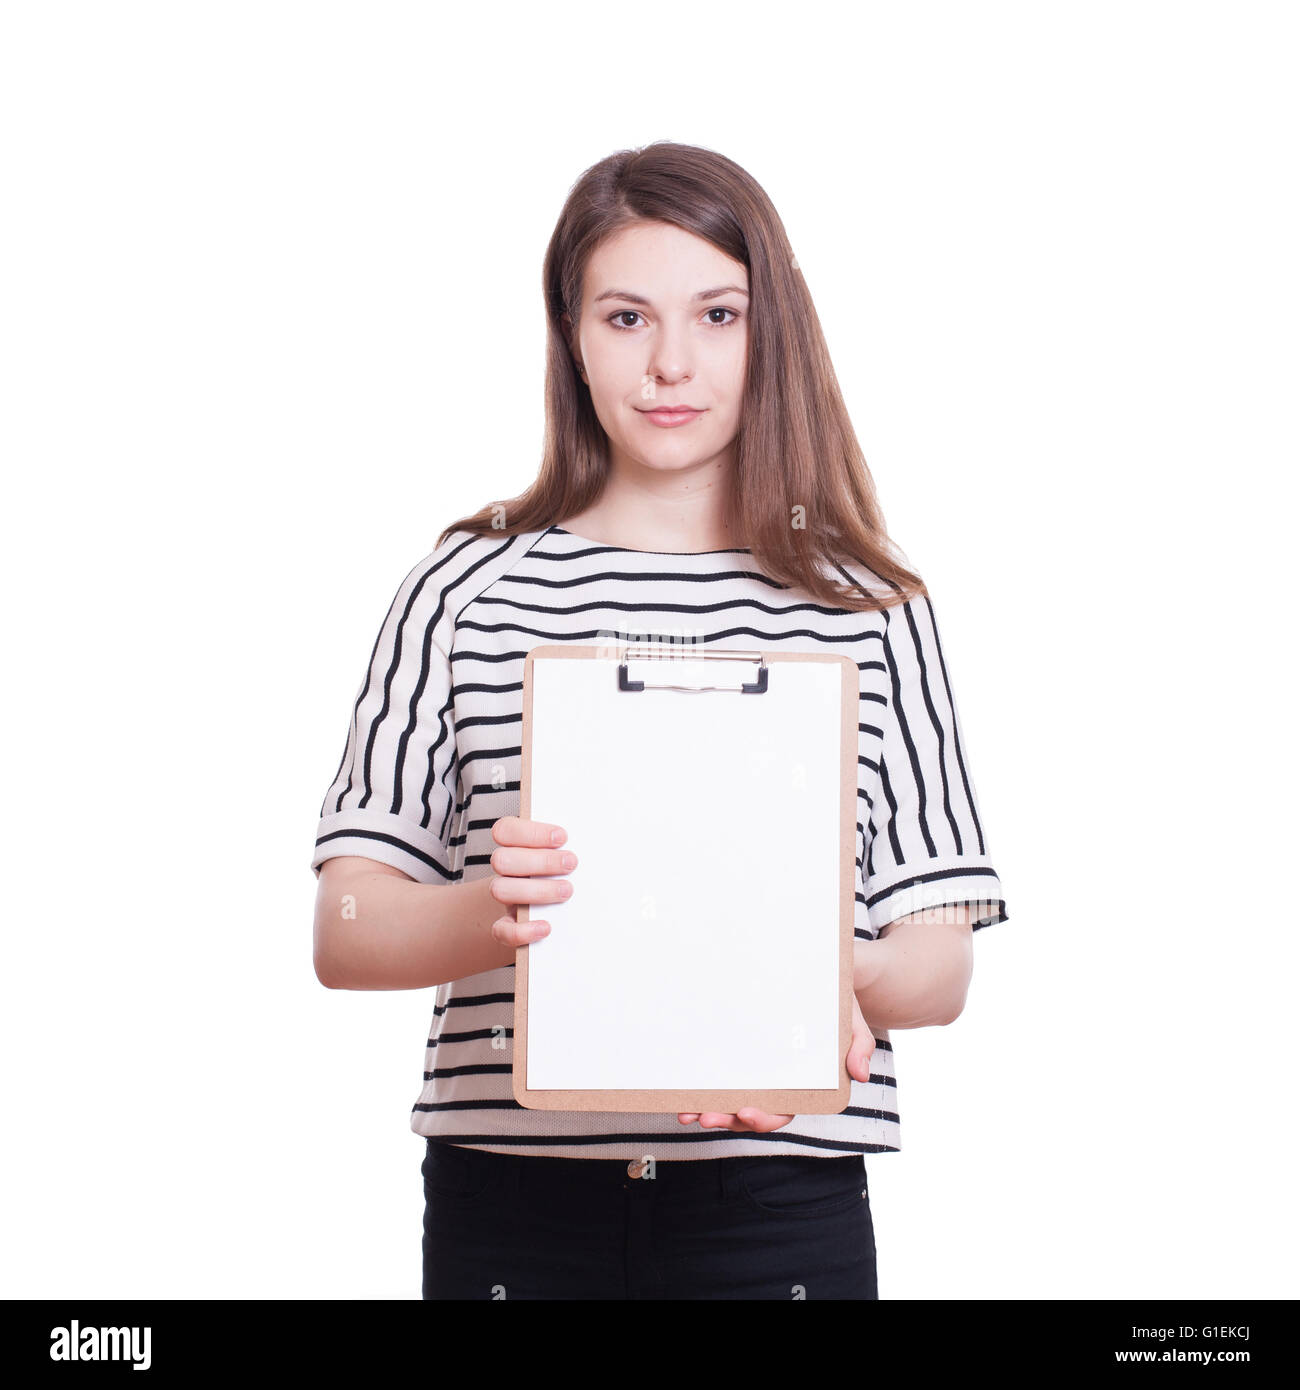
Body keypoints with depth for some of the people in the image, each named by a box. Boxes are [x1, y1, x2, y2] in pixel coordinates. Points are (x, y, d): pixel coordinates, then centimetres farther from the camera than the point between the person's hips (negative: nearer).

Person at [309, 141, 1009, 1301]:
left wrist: (850, 983, -20)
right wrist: (488, 915, -22)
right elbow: (344, 937, -1)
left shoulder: (867, 608, 4)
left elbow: (943, 964, 3)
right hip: (512, 1200, 0)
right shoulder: (470, 591, 3)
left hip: (781, 1205, 0)